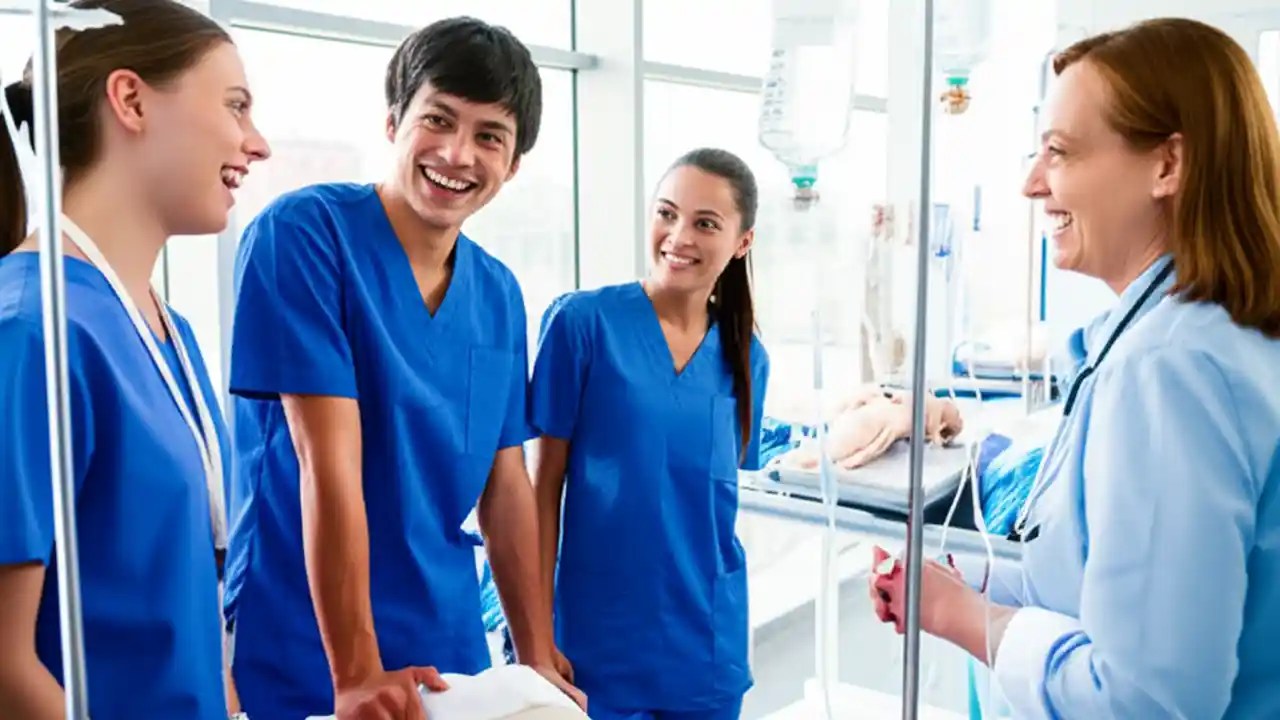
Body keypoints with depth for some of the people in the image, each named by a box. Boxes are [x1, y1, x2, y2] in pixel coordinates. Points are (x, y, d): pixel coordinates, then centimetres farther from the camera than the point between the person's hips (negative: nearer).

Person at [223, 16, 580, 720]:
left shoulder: (499, 295, 3)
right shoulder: (304, 231, -15)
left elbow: (506, 488, 6)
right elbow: (328, 463, -21)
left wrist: (538, 660, 5)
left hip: (447, 649, 6)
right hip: (301, 661, -5)